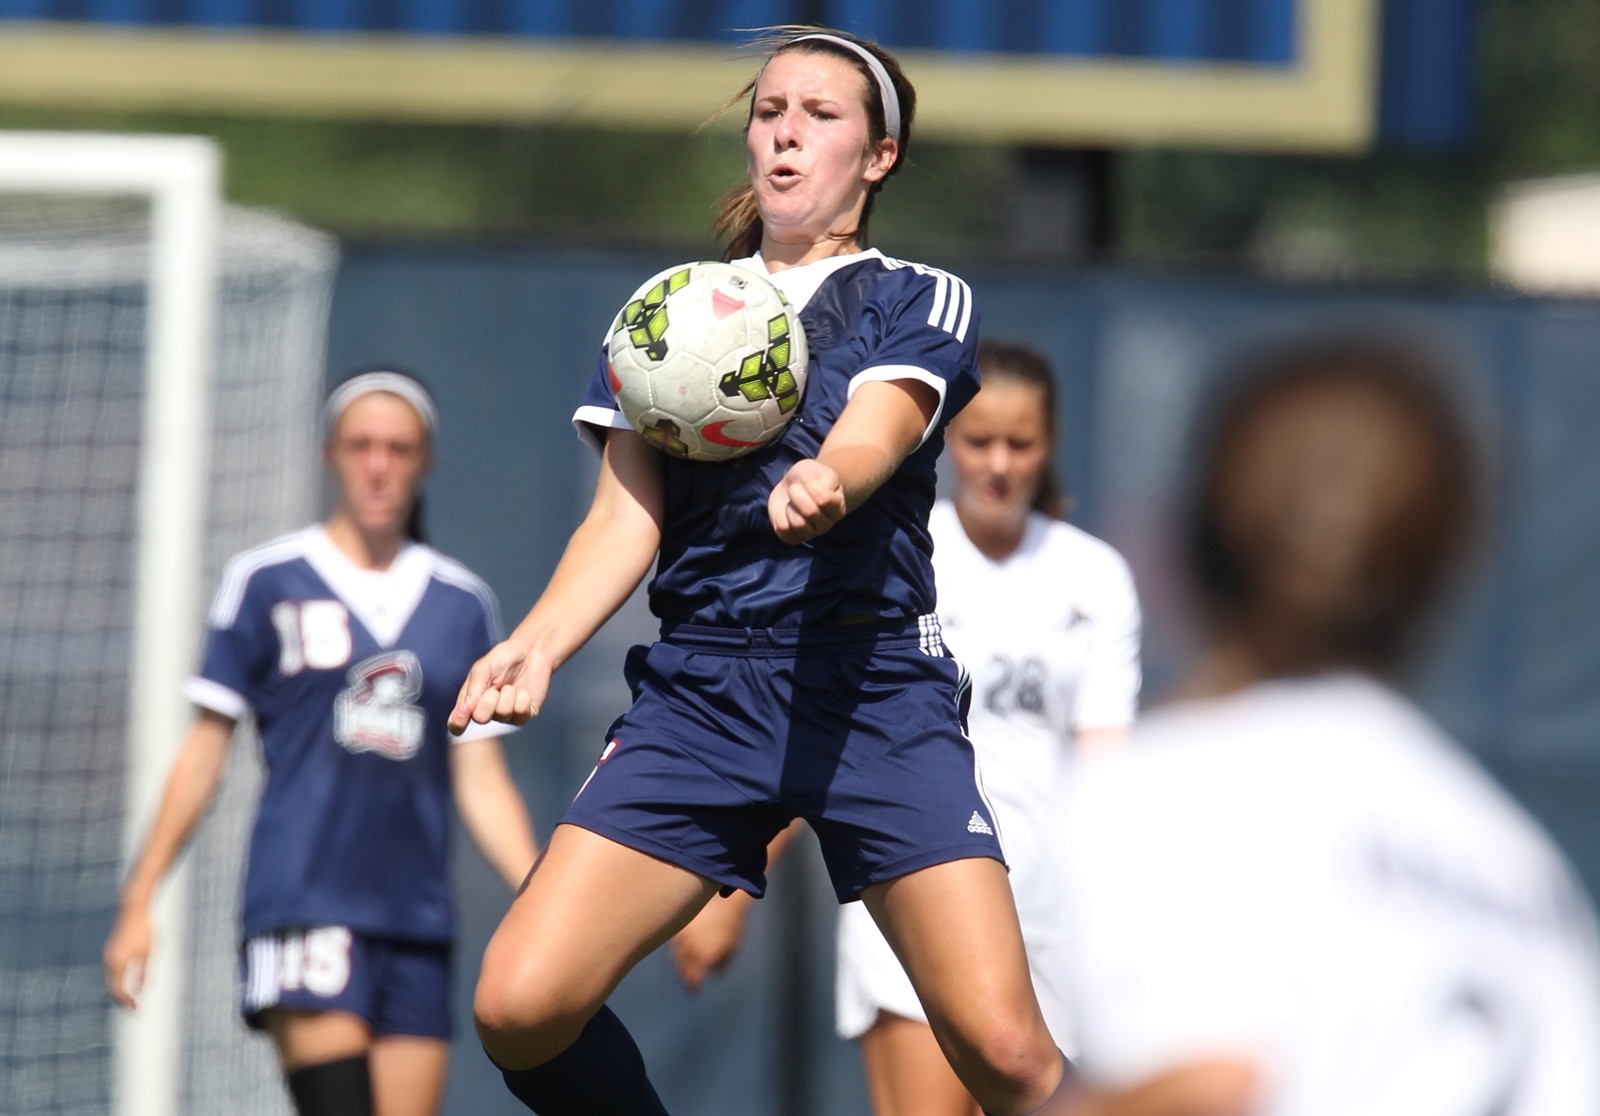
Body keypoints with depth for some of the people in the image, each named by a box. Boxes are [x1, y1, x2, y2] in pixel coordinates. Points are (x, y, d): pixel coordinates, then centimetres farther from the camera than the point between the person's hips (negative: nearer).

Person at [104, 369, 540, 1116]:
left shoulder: (463, 605, 13)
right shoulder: (266, 583, 4)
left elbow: (480, 780, 14)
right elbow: (204, 751, 7)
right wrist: (139, 900, 2)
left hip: (416, 915, 4)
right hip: (303, 905, -4)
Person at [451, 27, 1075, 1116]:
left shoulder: (922, 301, 7)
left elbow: (873, 433, -14)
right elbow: (627, 515, 8)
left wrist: (821, 485, -39)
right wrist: (537, 644, -12)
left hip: (876, 688, -3)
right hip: (697, 687, 3)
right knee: (520, 1007, -13)